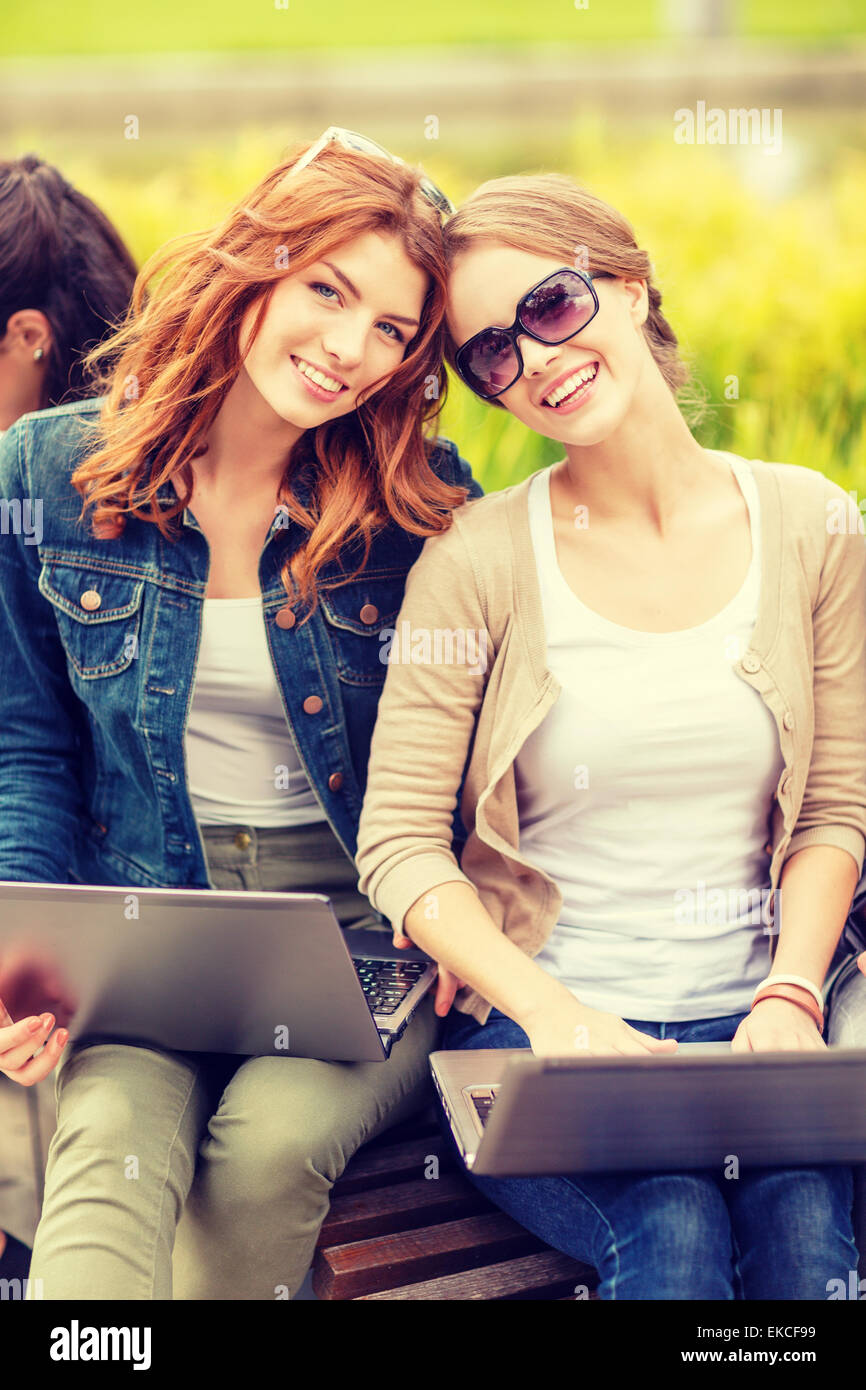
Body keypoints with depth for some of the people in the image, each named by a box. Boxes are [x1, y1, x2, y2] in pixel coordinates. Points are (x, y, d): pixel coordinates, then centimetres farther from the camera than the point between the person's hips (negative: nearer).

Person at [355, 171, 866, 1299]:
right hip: (534, 1025, -2)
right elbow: (399, 844, -5)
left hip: (746, 1021, 2)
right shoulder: (479, 558, -3)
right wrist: (555, 1013, -18)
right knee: (674, 1227, -29)